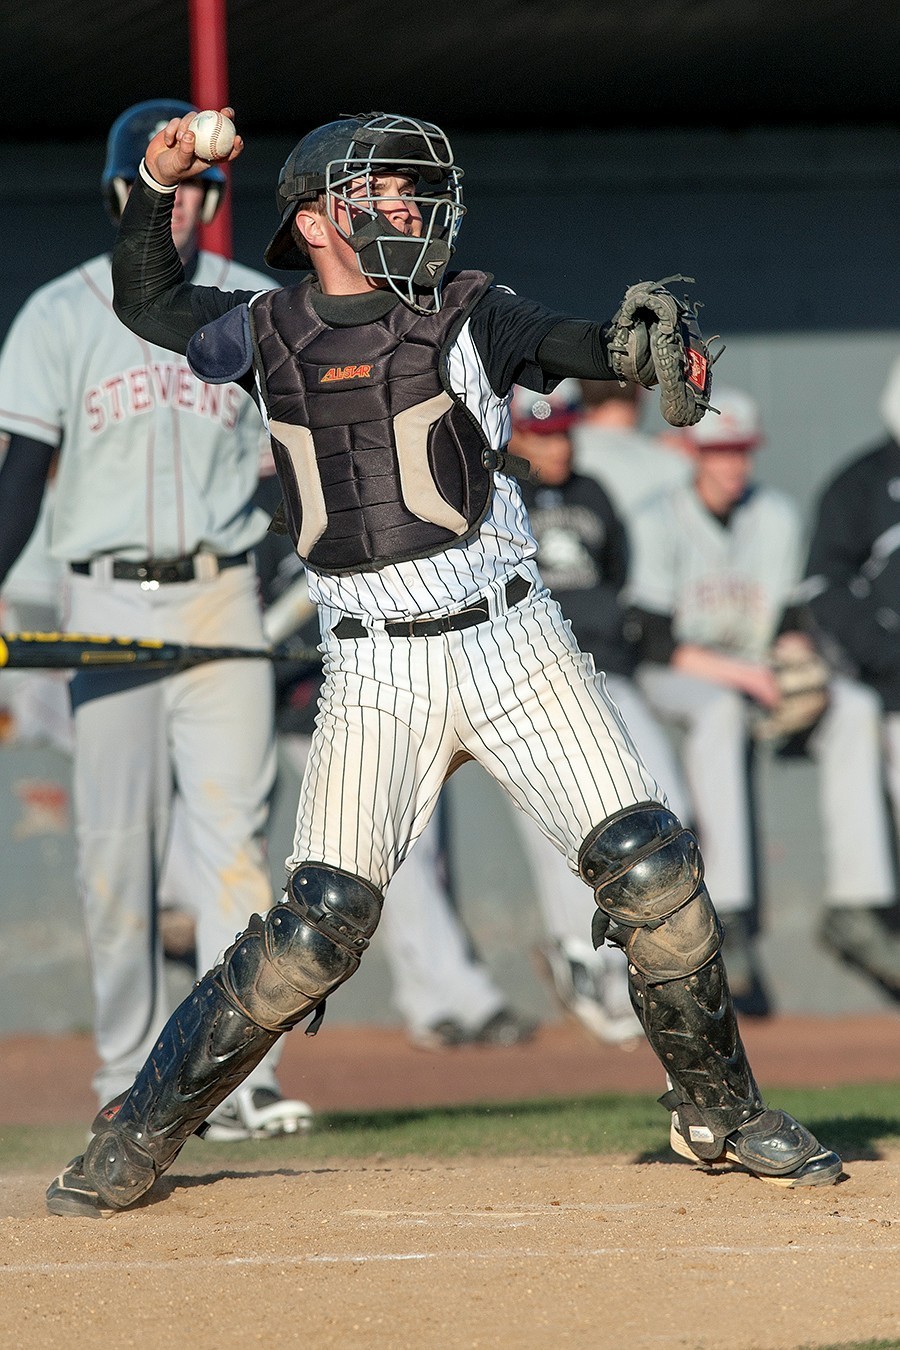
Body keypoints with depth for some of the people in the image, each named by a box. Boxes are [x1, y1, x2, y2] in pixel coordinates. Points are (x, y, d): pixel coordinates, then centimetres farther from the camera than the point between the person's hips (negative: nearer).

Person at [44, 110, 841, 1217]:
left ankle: (718, 1113, 12)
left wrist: (637, 344, -36)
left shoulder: (466, 316, 3)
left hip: (513, 644, 1)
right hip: (376, 672, 0)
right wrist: (157, 186, 9)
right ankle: (140, 1138, 3)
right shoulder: (267, 334, 8)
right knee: (320, 925, -9)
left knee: (652, 869, -7)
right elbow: (146, 303, 24)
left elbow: (568, 345, -14)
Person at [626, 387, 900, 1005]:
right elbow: (656, 644, -14)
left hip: (755, 672, 5)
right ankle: (728, 913, -49)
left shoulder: (778, 516, 7)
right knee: (719, 712, -39)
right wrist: (740, 673, -26)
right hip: (674, 677, -5)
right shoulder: (659, 522, -9)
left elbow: (789, 619, 8)